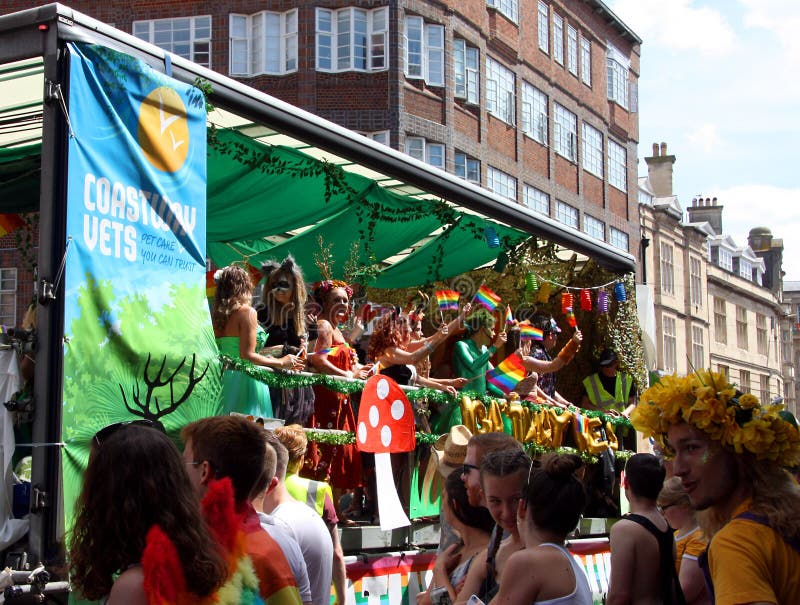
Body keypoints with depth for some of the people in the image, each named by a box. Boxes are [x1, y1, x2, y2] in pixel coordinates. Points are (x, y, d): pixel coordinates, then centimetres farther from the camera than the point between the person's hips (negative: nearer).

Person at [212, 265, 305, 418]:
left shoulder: (217, 313, 11)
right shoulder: (246, 312, -8)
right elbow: (247, 356, -15)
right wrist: (281, 362, -4)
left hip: (224, 379, 7)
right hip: (244, 380, -7)